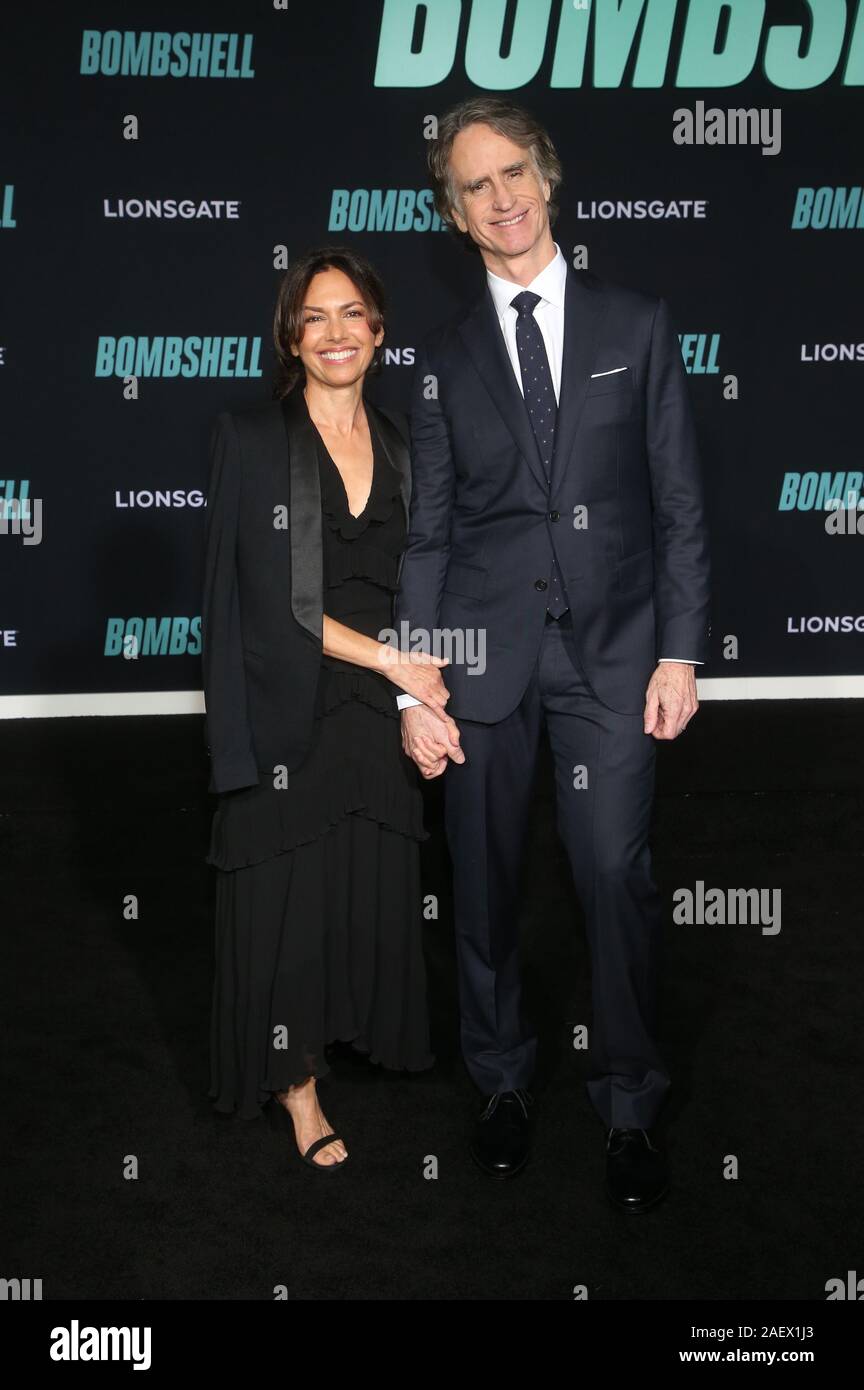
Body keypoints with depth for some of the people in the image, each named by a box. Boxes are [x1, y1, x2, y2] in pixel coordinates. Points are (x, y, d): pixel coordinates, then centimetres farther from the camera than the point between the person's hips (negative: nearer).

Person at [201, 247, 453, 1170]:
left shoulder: (399, 445, 8)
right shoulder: (250, 439, -8)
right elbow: (275, 602, -14)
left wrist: (422, 695, 0)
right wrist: (390, 658, -15)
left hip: (380, 714, 4)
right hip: (284, 714, -4)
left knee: (374, 888, 12)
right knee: (285, 893, 7)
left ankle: (355, 1030, 34)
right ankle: (294, 1080, 24)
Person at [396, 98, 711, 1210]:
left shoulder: (637, 326, 6)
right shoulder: (444, 358, 8)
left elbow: (680, 502, 4)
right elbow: (427, 531, 5)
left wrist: (680, 650, -3)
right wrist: (415, 687, 0)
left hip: (611, 649, -1)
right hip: (485, 647, 2)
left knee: (616, 877, -4)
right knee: (483, 879, 8)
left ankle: (630, 1109, 14)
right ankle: (503, 1084, 27)